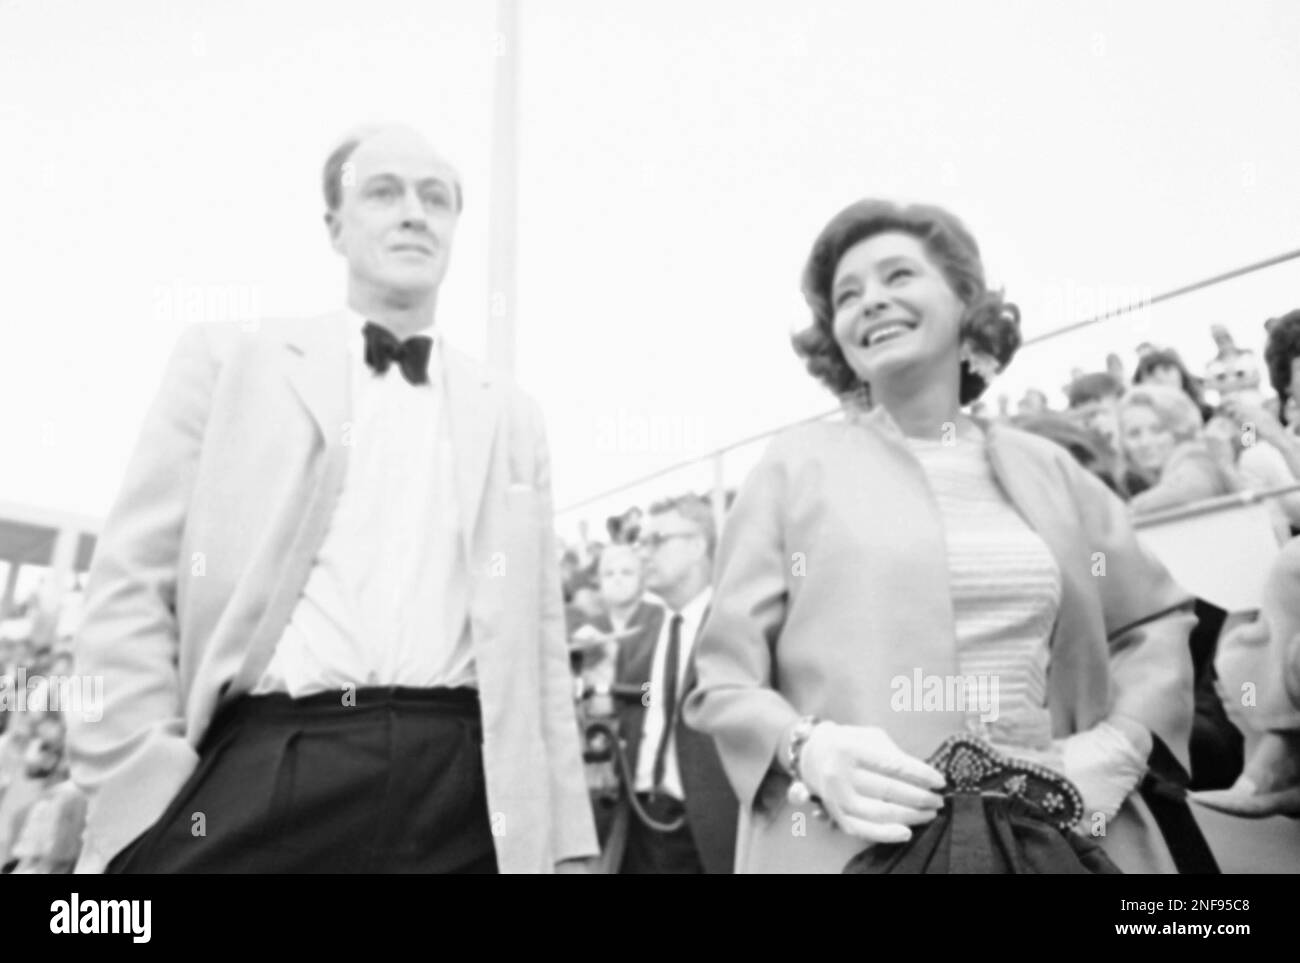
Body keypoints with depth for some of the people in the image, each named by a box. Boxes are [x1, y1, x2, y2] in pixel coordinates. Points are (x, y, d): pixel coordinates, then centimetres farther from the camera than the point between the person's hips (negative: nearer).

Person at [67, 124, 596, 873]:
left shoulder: (510, 417, 14)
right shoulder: (232, 358, 8)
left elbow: (536, 641, 12)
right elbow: (133, 584, 3)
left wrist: (566, 842, 8)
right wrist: (144, 787, -8)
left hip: (460, 790, 2)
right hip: (260, 775, -2)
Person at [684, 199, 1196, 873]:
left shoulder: (1046, 468, 9)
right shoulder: (796, 465, -1)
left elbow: (1157, 620, 16)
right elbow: (725, 679, -2)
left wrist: (1120, 743, -1)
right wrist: (809, 751, -21)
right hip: (858, 840, -3)